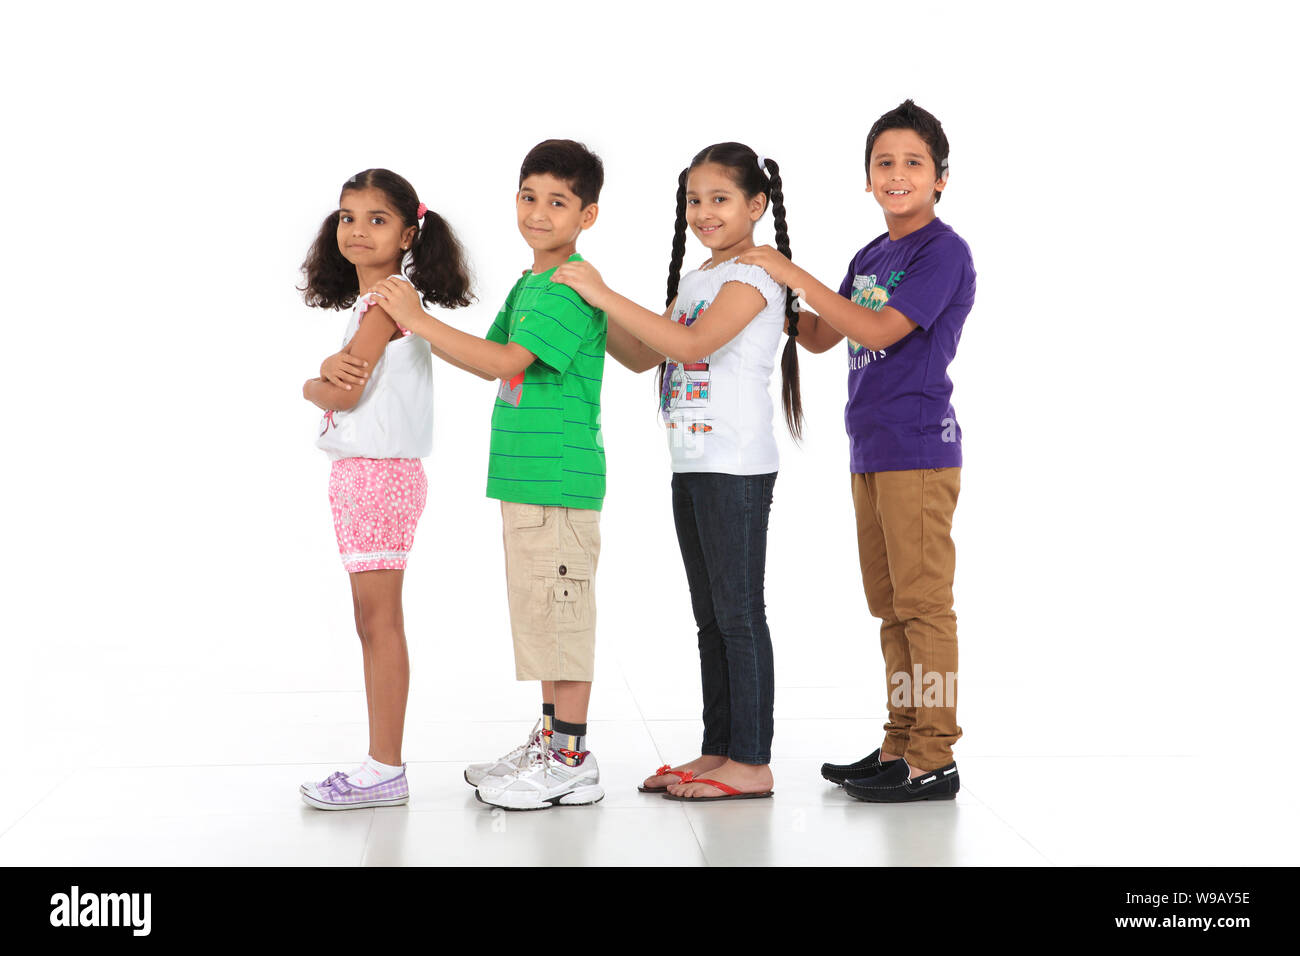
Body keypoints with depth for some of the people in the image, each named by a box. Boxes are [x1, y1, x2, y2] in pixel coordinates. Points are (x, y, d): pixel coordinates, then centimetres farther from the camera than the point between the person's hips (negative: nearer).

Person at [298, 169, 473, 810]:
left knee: (380, 619, -7)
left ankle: (386, 771, -2)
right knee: (371, 622, 11)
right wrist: (328, 385, -5)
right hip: (358, 471, 10)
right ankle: (380, 765, 17)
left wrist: (309, 387, 2)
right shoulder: (374, 299, 18)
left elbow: (343, 391, -17)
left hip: (381, 472, -10)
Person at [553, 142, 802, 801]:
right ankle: (718, 750, 20)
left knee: (738, 612, -6)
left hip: (736, 468, -9)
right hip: (692, 466, 9)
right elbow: (644, 356, 21)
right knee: (711, 616, 12)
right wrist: (588, 309, 7)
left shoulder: (753, 276, -10)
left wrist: (606, 295, -21)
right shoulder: (695, 280, 18)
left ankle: (752, 763, 0)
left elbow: (693, 343, -24)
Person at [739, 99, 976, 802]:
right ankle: (900, 745, 22)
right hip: (870, 450, 9)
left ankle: (933, 759, 1)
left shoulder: (943, 250, -9)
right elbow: (822, 337, 22)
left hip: (919, 450, -9)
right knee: (890, 605, 13)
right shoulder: (870, 256, 16)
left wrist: (795, 275, -16)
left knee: (922, 601, -5)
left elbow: (880, 330, -20)